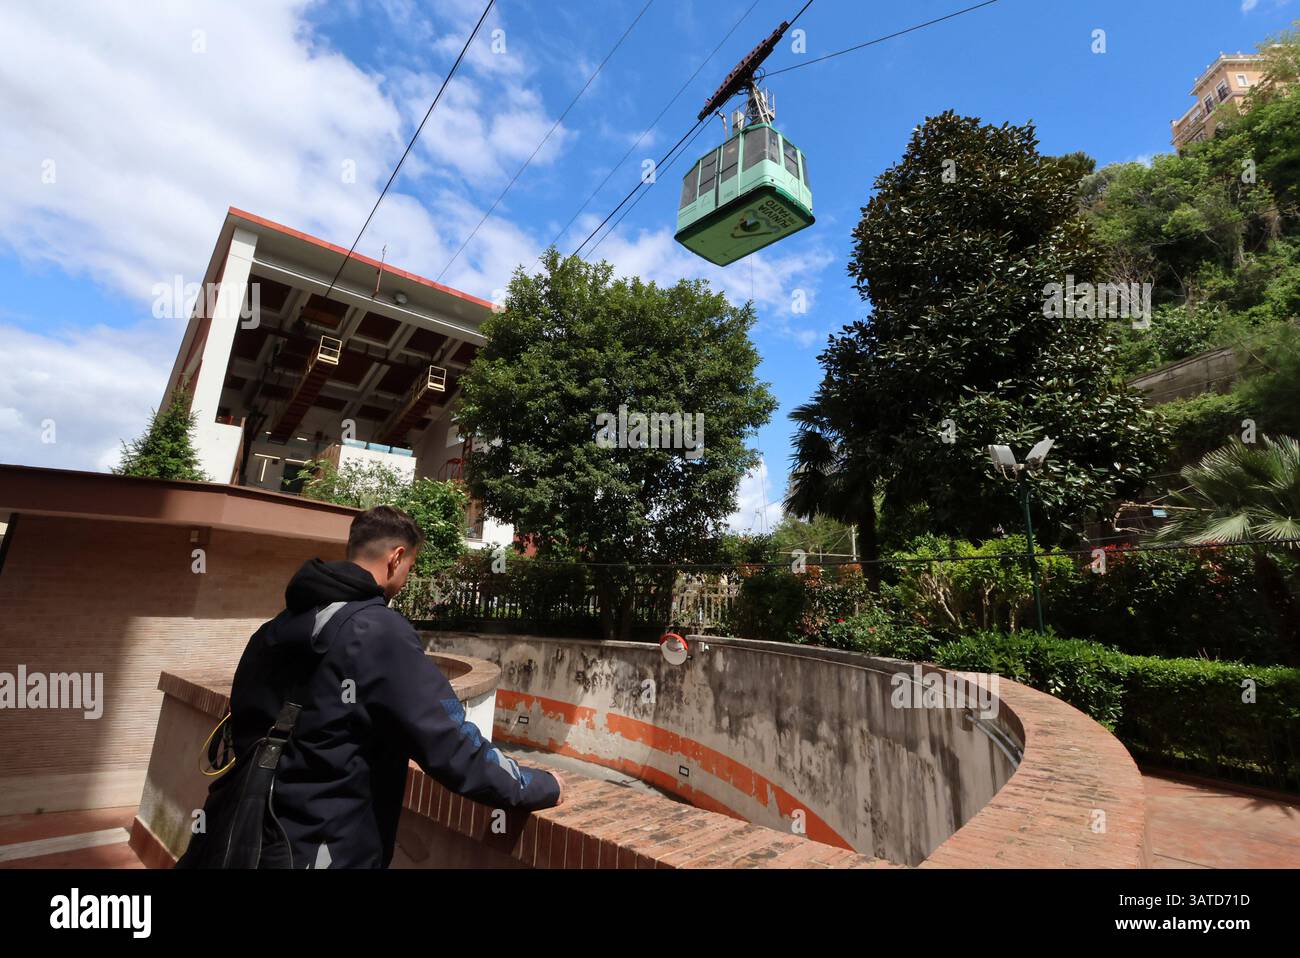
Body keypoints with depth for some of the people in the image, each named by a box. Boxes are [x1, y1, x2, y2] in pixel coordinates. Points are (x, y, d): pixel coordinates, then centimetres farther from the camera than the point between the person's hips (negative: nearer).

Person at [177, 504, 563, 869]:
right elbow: (452, 746, -24)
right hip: (315, 851, -8)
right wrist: (542, 786, -9)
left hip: (239, 840, 8)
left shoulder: (272, 631, 5)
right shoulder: (380, 631, -21)